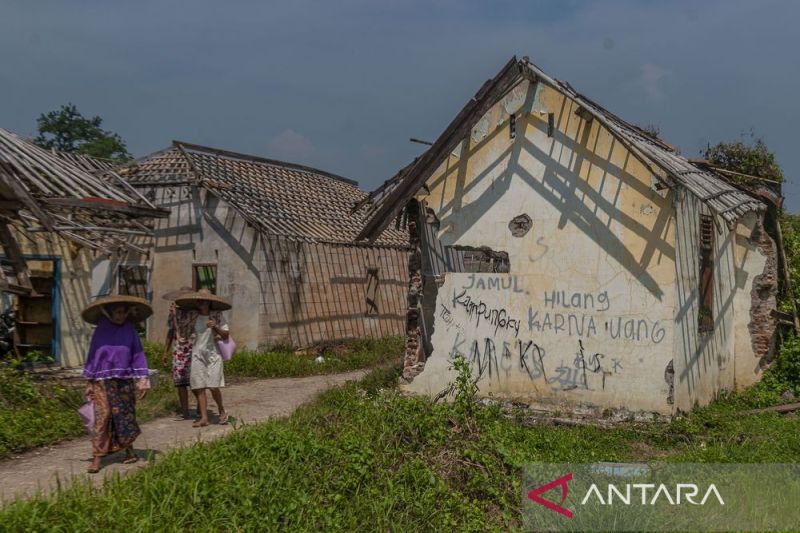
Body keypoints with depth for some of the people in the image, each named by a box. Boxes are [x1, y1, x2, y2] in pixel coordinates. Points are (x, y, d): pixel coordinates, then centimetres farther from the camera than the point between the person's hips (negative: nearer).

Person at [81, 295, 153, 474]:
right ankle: (97, 458, -9)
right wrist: (89, 382, 5)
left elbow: (138, 355, 3)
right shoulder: (100, 331, 2)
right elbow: (92, 356, 7)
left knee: (126, 415, 10)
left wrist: (143, 380, -4)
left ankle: (129, 450, 26)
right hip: (103, 380, -1)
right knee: (102, 416, -10)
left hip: (124, 380, 2)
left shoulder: (130, 330, 4)